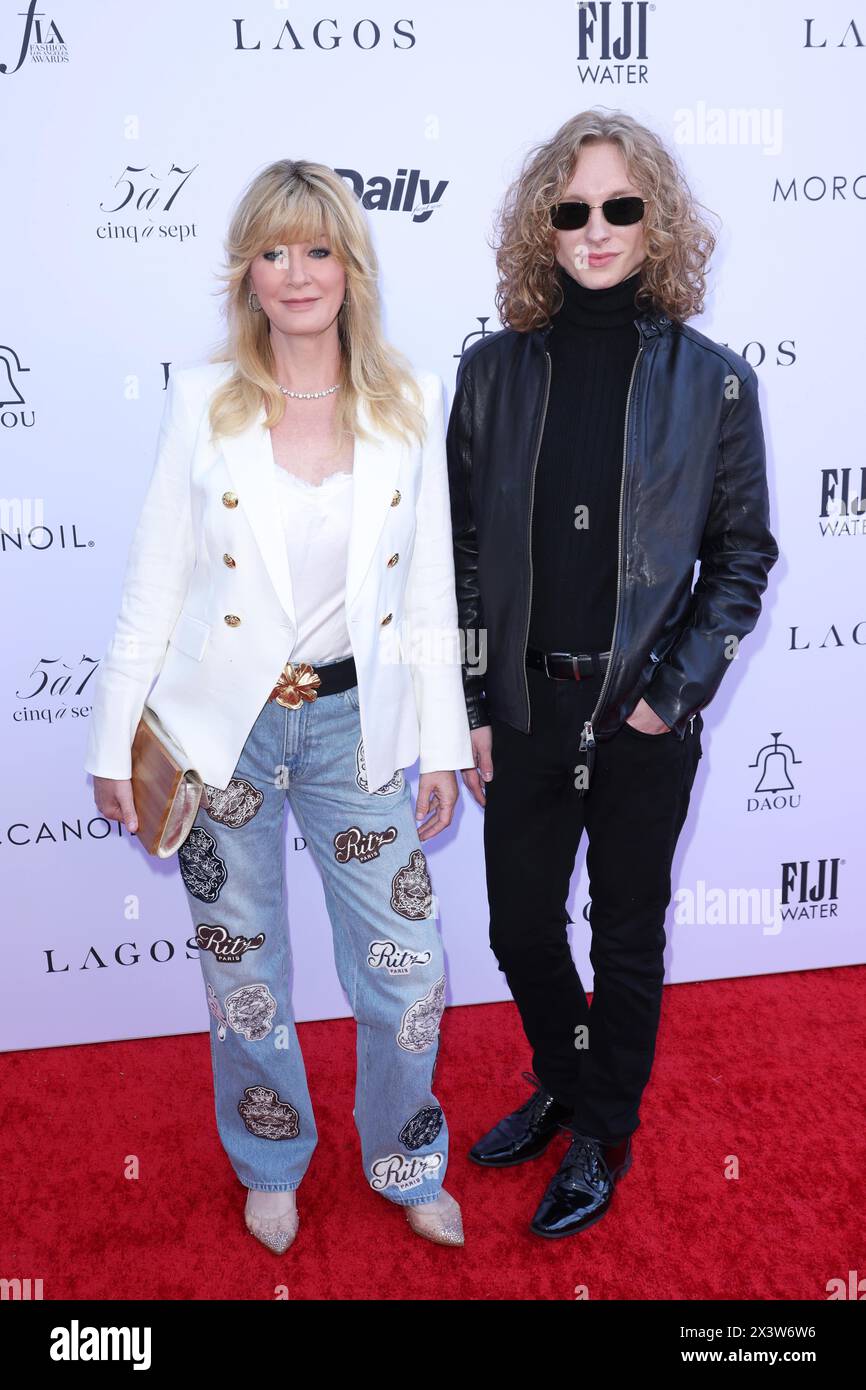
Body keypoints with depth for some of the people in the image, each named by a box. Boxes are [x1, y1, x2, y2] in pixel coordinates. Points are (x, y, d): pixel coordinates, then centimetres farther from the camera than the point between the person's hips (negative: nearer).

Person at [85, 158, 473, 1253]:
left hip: (359, 725, 1)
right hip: (222, 731, 0)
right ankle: (270, 1163, 42)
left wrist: (442, 741, 3)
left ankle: (405, 1161, 37)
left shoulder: (410, 402, -1)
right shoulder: (203, 400, -4)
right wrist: (115, 739, 0)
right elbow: (154, 584, -1)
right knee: (243, 969, 15)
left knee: (406, 968, 7)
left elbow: (429, 589, 2)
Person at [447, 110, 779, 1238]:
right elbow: (463, 549, 3)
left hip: (646, 717, -2)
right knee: (520, 923, 15)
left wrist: (680, 687, -10)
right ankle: (562, 1083, 45)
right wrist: (469, 704, 0)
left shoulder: (712, 380, -4)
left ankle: (605, 1134, 37)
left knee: (627, 935, 13)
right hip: (524, 708, 2)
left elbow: (743, 552, 0)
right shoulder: (494, 371, 0)